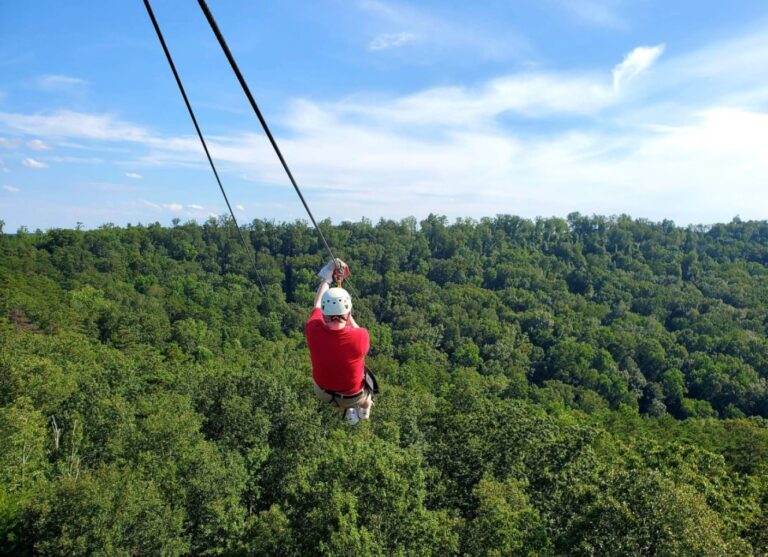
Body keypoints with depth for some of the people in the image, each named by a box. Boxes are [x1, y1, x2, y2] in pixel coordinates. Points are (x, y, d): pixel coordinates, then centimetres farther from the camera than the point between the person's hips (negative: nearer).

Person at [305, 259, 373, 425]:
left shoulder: (313, 330, -29)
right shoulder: (360, 337, -37)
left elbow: (317, 304, -7)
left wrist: (327, 277, 4)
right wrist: (348, 316, -3)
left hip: (323, 393, 1)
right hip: (353, 396, -1)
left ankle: (346, 413, 52)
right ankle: (364, 408, 59)